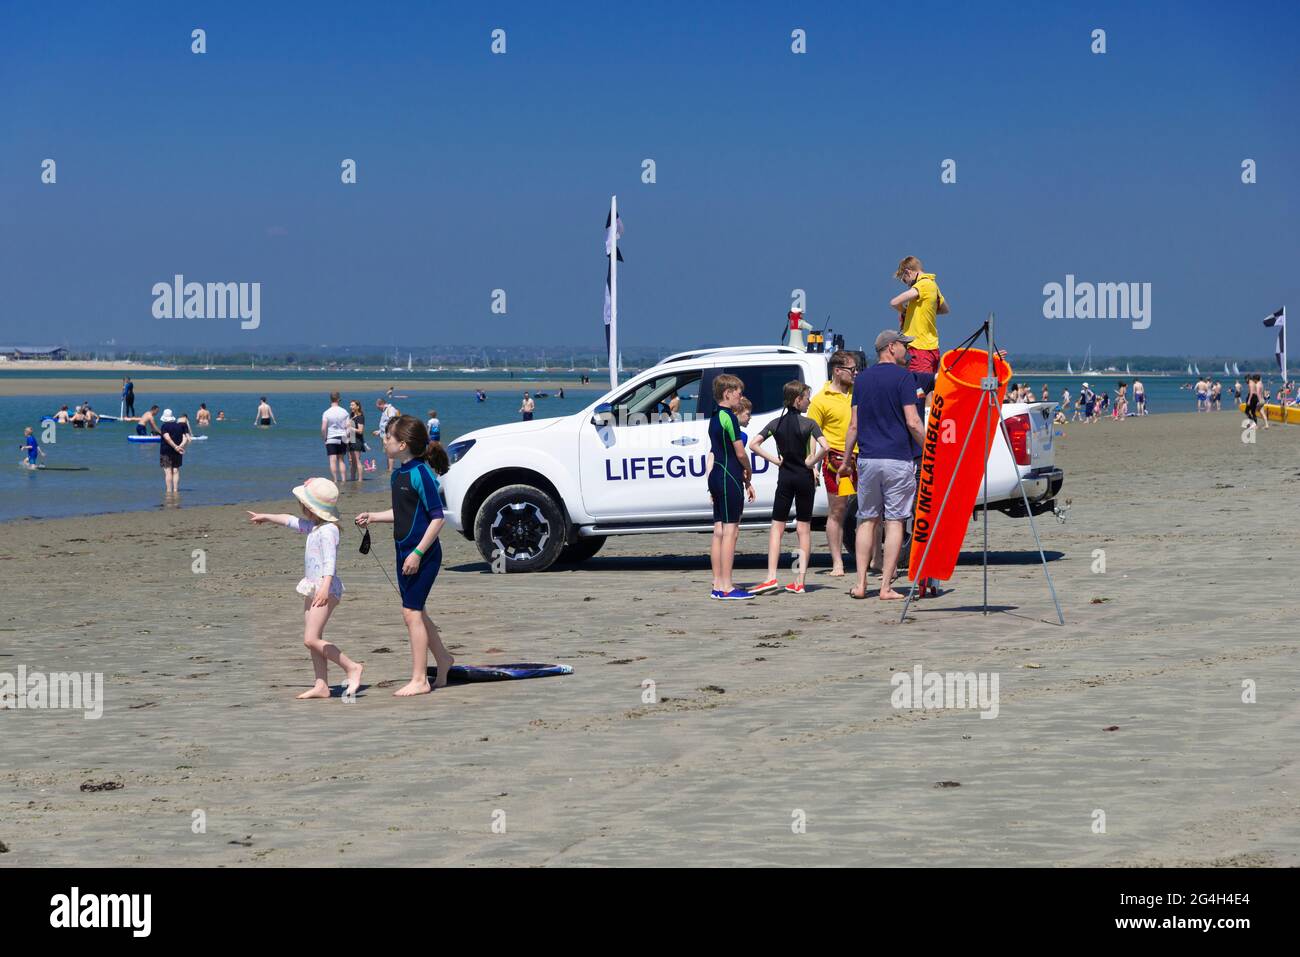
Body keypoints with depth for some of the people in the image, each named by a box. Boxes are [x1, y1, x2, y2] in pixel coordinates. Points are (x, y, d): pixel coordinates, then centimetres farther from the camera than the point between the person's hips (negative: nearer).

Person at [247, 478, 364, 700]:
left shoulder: (327, 531, -17)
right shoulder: (313, 527, 14)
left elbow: (330, 561, -29)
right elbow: (291, 521, 31)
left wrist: (325, 588, -41)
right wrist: (266, 518, 44)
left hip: (326, 588, -10)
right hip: (312, 588, 10)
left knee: (311, 639, -15)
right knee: (313, 640, 7)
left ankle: (352, 667, -8)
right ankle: (321, 685, 8)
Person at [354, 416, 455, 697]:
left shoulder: (421, 473, -18)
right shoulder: (398, 474, 9)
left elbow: (437, 517, -19)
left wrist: (418, 552, -21)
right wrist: (373, 517, 12)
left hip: (423, 553, -9)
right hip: (405, 550, 9)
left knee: (412, 612, -6)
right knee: (415, 612, 16)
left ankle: (419, 680, 0)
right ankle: (443, 659, 33)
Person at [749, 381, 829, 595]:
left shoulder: (776, 423, 2)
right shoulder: (808, 424, -8)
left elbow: (753, 445, -5)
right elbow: (824, 447, -22)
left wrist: (774, 460, 0)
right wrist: (811, 462, -6)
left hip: (784, 477, 2)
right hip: (804, 477, -2)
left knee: (777, 526, 5)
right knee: (804, 528, 5)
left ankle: (771, 577, -8)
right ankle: (799, 581, 4)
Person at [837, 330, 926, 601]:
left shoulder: (862, 379, 10)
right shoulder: (903, 377, -6)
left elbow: (854, 424, 10)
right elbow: (912, 422, -11)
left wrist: (846, 460, 17)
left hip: (867, 459, 5)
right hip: (897, 458, -5)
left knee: (867, 520, 11)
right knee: (894, 521, -1)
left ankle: (861, 584, 6)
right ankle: (886, 587, -4)